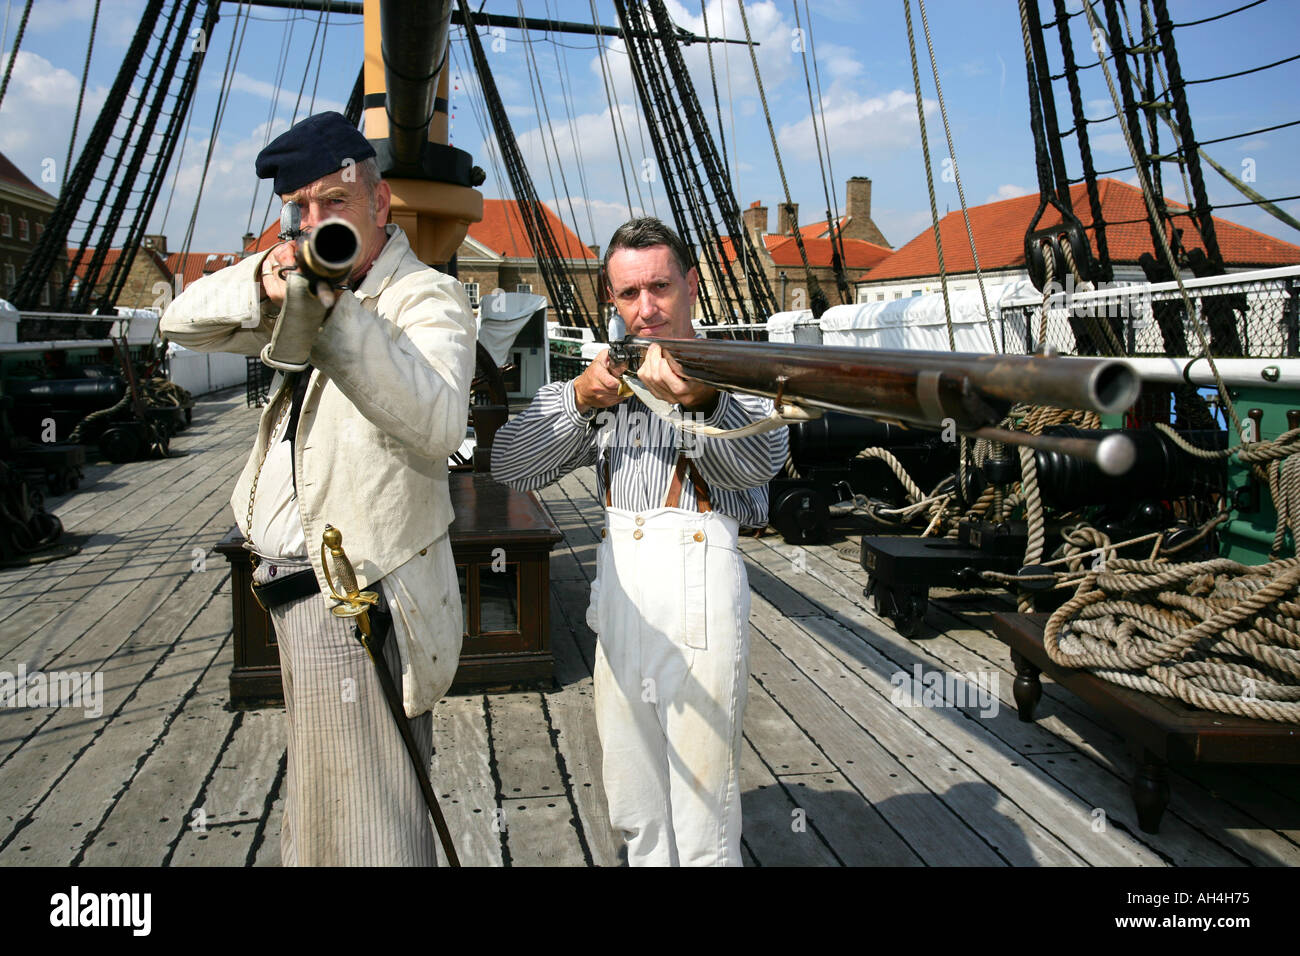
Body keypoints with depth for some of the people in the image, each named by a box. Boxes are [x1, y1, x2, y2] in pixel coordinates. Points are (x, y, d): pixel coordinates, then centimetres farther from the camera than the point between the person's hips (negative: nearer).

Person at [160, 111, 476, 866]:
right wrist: (263, 285, -15)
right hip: (301, 584, 9)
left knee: (356, 825, -1)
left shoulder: (427, 297, -14)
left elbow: (436, 426, -35)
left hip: (355, 599, -9)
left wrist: (332, 314, -47)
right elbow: (184, 322, 5)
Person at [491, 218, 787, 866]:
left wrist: (697, 399, -38)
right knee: (632, 807, 16)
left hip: (697, 582, -5)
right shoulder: (608, 377, 18)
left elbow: (763, 460, -19)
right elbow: (510, 465, 8)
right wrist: (579, 397, -7)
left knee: (701, 818, 0)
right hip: (617, 584, 5)